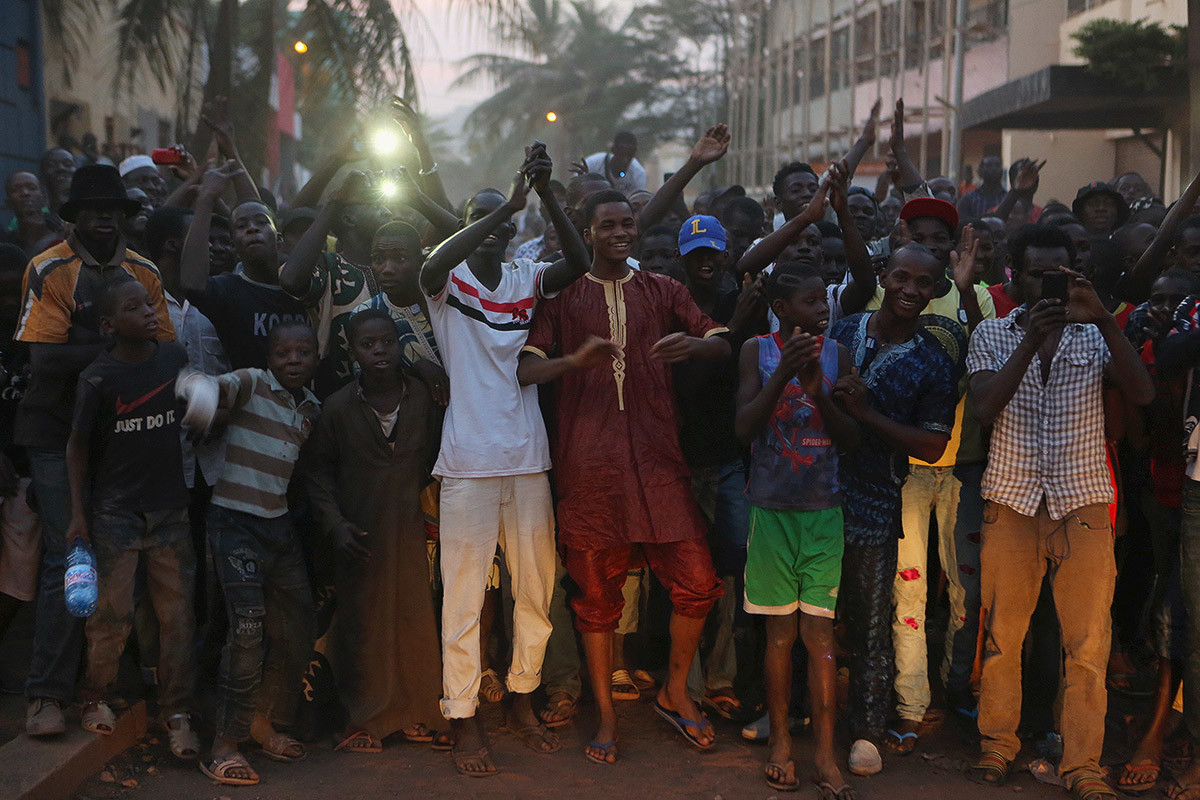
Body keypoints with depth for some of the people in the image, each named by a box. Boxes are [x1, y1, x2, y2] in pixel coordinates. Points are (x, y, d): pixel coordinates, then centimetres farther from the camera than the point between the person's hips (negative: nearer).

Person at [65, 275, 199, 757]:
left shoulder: (176, 358, 1)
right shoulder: (98, 377, -9)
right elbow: (78, 446, -2)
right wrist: (77, 514, -5)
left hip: (170, 509, 3)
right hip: (115, 513, -3)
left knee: (178, 614, 3)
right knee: (112, 615, 1)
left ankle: (176, 712, 13)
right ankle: (97, 696, 24)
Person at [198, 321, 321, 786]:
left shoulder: (312, 410, 12)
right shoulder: (251, 385, -6)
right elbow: (218, 387, -25)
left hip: (280, 525, 7)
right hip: (235, 523, -7)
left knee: (296, 630, 9)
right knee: (248, 627, -17)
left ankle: (266, 724, 28)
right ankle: (223, 746, -9)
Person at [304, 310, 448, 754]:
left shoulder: (424, 397, -1)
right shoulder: (338, 408, -5)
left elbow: (437, 459, 10)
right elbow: (317, 470, 3)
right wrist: (335, 524, -6)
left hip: (411, 528, 2)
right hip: (360, 534, -1)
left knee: (417, 621, 4)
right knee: (363, 624, 4)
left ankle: (415, 715, 19)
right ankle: (365, 721, 18)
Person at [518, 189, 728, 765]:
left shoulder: (660, 291, 15)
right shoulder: (564, 297, 9)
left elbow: (723, 343, 7)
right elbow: (525, 370, 0)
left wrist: (692, 345, -17)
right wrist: (575, 359, -20)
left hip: (656, 459, 2)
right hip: (588, 466, -1)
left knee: (696, 581, -4)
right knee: (597, 593, 4)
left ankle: (675, 692, 19)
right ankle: (606, 716, 18)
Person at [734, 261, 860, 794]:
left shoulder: (836, 354, 3)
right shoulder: (758, 350, 0)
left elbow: (851, 438, -1)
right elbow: (743, 428, -9)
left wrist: (818, 391, -17)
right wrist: (781, 375, -22)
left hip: (823, 509, 1)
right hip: (772, 506, -1)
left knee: (820, 631, -1)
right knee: (780, 631, 6)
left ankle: (825, 754, 5)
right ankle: (780, 742, 19)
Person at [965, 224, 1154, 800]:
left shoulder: (1094, 335, 4)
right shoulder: (993, 335, 4)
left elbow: (1142, 394, -12)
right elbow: (984, 409, -11)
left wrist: (1104, 320, -20)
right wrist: (1031, 342, -20)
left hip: (1083, 503, 0)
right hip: (1013, 500, 0)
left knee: (1089, 640, 1)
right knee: (1003, 632, 6)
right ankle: (998, 744, 22)